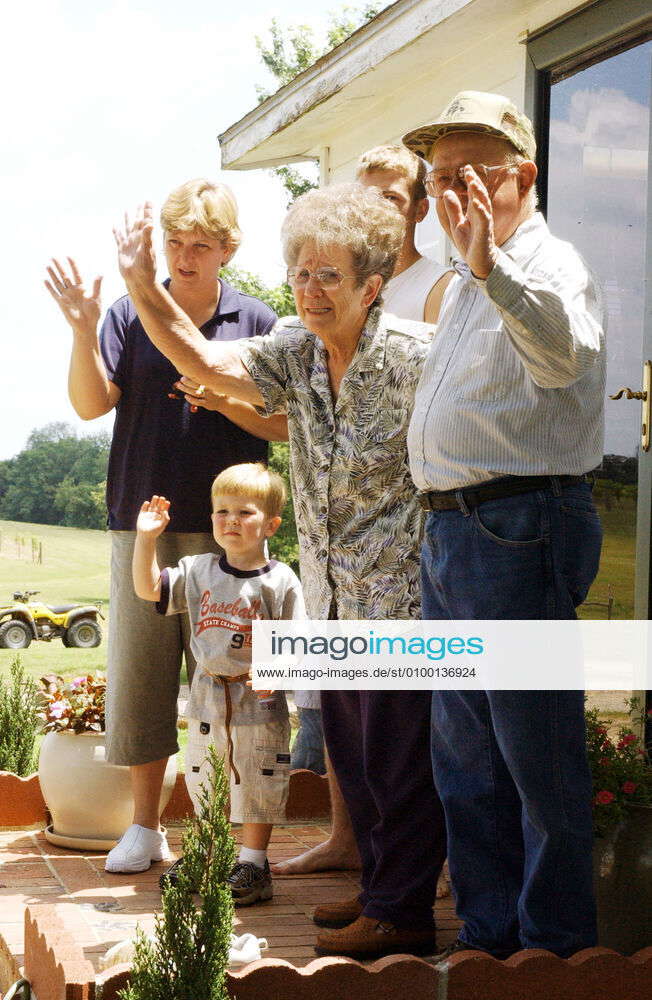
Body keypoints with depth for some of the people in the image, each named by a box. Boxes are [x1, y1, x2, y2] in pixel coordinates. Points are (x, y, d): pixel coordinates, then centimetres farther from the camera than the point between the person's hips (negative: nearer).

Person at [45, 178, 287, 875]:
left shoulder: (255, 322, 5)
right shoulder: (131, 316, 7)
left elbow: (282, 425, 4)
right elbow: (91, 404, -3)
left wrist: (219, 395, -11)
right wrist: (83, 330, -16)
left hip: (226, 530, -1)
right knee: (140, 671, 4)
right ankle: (144, 827, 16)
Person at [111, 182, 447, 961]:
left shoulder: (413, 355, -15)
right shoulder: (296, 351, 5)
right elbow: (201, 361, 2)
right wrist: (143, 286, -8)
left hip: (399, 593, -8)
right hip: (335, 598, 8)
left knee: (399, 759, 0)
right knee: (351, 753, 16)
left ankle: (401, 913, 11)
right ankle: (380, 889, 30)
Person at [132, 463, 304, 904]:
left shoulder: (280, 580, -8)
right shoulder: (198, 571, 5)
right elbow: (149, 588, 2)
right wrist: (147, 538, -8)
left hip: (259, 703, -4)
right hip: (207, 698, 5)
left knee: (258, 784, 2)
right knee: (203, 782, 15)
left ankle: (253, 863, 14)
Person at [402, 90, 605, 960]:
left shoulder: (549, 267, -12)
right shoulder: (468, 284, 19)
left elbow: (564, 351, -37)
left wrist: (491, 268, -51)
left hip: (519, 528, -10)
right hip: (451, 529, 10)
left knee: (539, 758, -3)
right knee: (465, 758, 16)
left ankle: (558, 952, 8)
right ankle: (488, 935, 27)